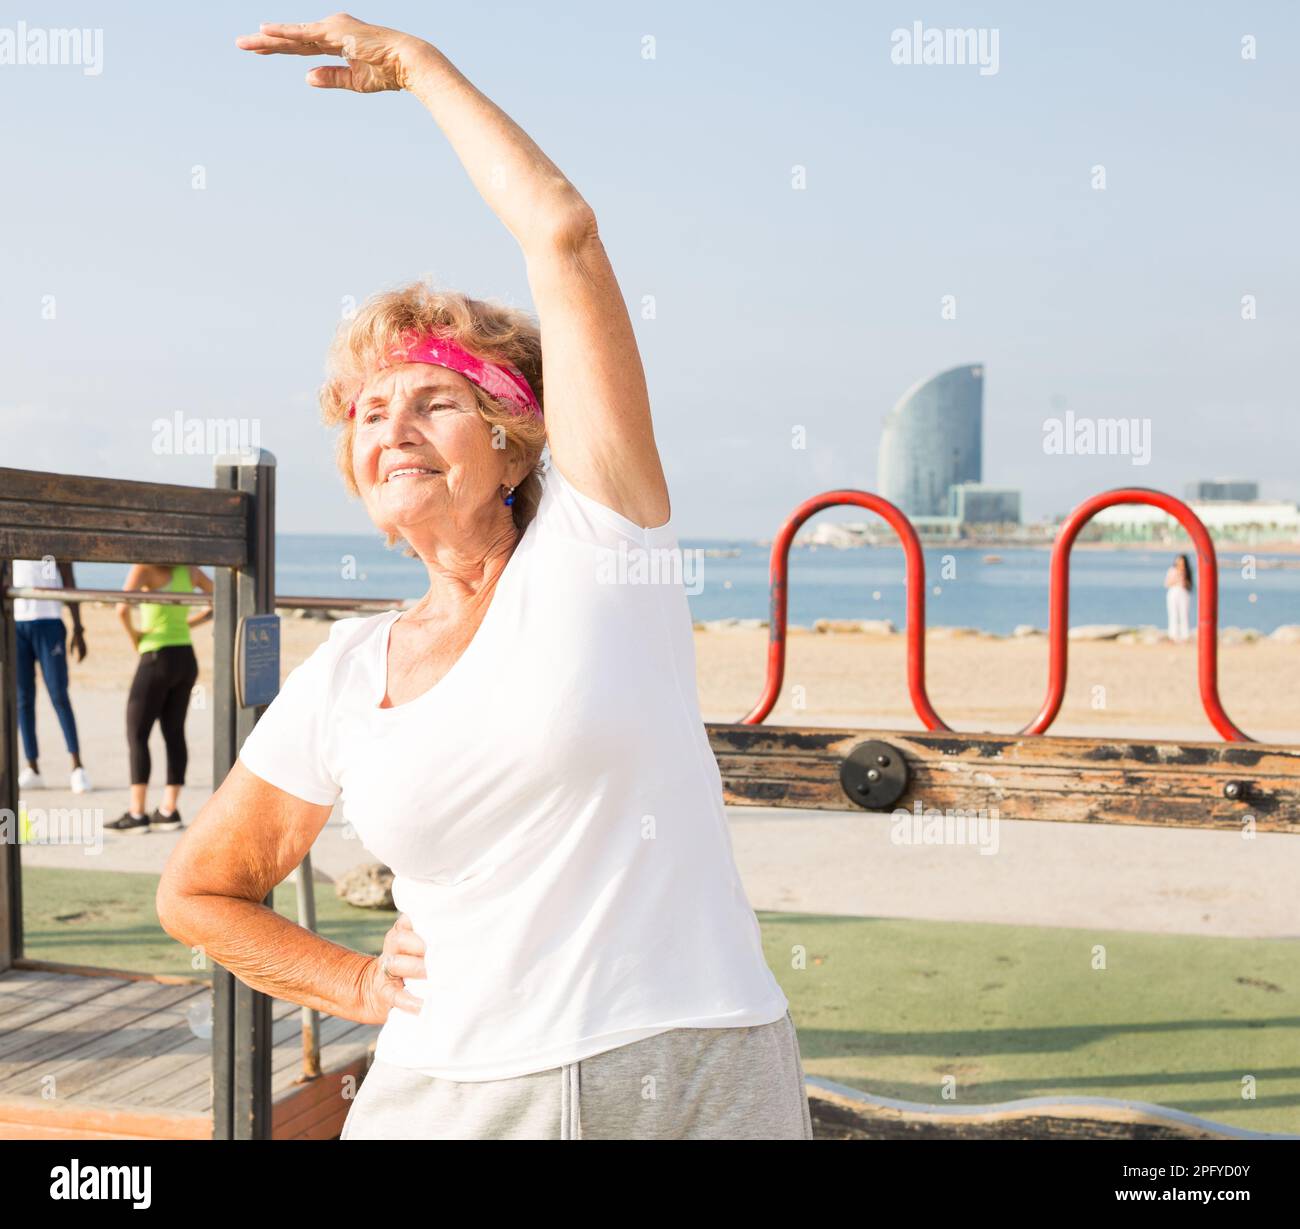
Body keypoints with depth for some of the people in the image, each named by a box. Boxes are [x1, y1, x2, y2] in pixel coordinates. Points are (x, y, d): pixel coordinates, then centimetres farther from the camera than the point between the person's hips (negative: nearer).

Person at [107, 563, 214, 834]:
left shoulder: (145, 567, -11)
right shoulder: (189, 569, 8)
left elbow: (122, 608, -22)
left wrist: (134, 637, -5)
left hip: (157, 658, -6)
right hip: (187, 658, 6)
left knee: (136, 734, 0)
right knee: (174, 733, 10)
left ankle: (137, 814, -3)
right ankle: (169, 810, 11)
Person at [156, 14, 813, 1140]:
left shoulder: (592, 540, -4)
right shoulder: (341, 681, 6)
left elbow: (564, 234, -10)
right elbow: (198, 892, 19)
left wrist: (416, 63, 1)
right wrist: (363, 988, 6)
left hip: (691, 1082, -3)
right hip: (447, 1095, 4)